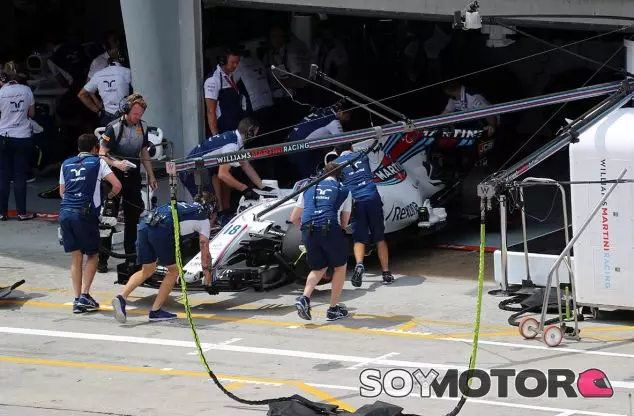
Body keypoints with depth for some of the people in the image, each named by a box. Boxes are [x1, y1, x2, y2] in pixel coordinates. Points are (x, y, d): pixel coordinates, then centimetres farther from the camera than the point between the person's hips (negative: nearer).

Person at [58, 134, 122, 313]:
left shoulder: (66, 164, 19)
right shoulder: (97, 162, 7)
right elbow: (117, 185, -1)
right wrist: (108, 197, 18)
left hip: (65, 211, 4)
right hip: (85, 213, -4)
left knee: (76, 257, 12)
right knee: (92, 255, 11)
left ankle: (77, 299, 5)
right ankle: (84, 295, -2)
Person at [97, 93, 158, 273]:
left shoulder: (142, 127, 3)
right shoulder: (114, 128, -14)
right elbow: (102, 154, -16)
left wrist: (151, 176, 12)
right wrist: (117, 164, -32)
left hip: (133, 177, 5)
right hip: (115, 176, -5)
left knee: (133, 216, 7)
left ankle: (131, 255, 16)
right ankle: (102, 259, -1)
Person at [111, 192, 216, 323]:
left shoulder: (184, 206, 37)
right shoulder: (204, 219, 19)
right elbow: (205, 250, 20)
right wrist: (207, 273, 32)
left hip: (144, 225, 6)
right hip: (162, 230, -6)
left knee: (147, 270, 20)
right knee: (174, 270, 15)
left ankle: (121, 297, -1)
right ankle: (156, 311, 12)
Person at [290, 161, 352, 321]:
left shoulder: (309, 188, 23)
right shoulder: (344, 191, 16)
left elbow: (294, 218, 23)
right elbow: (344, 222, 18)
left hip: (308, 231, 3)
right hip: (331, 230, -3)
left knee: (319, 268, 23)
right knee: (340, 266, 19)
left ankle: (305, 298, -1)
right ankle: (333, 309, 17)